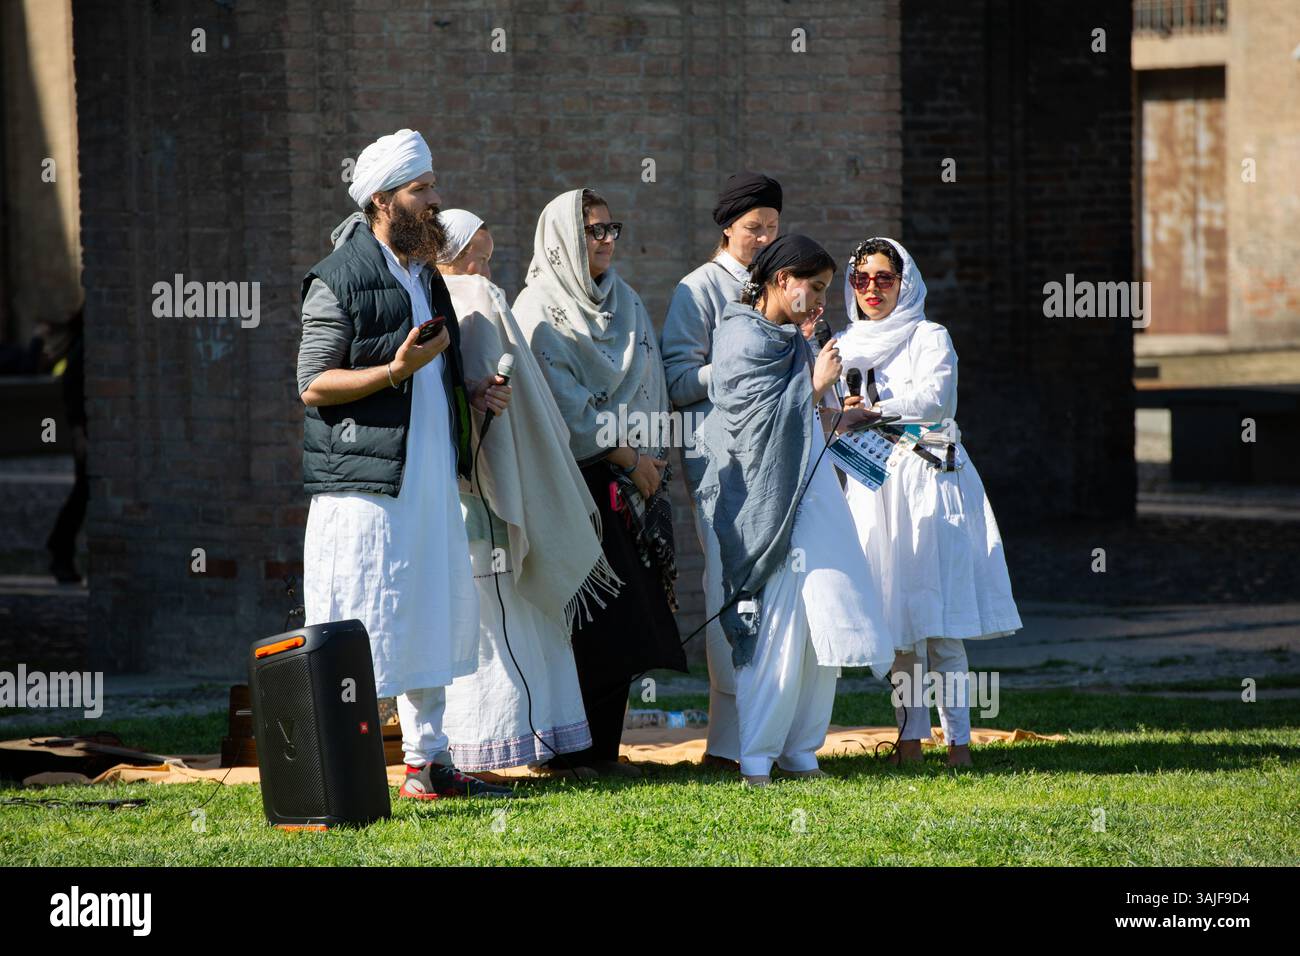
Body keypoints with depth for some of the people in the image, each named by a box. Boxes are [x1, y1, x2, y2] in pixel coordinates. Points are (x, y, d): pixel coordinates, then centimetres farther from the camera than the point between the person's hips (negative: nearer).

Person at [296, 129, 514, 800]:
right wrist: (396, 370, -21)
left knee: (434, 617, 11)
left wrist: (471, 391, 9)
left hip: (431, 479, 8)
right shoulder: (339, 279, -8)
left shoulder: (425, 276, 19)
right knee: (358, 631, -8)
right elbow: (313, 385, -12)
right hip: (365, 485, -8)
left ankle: (427, 762, 19)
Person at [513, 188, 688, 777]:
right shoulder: (539, 308, -5)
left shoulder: (625, 302, 16)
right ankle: (585, 750, -6)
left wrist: (650, 460, 4)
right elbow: (563, 398, -11)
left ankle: (603, 747, 6)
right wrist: (626, 458, -10)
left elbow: (650, 388, 15)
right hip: (575, 480, -6)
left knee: (625, 626, 2)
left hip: (629, 482, 6)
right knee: (595, 618, -10)